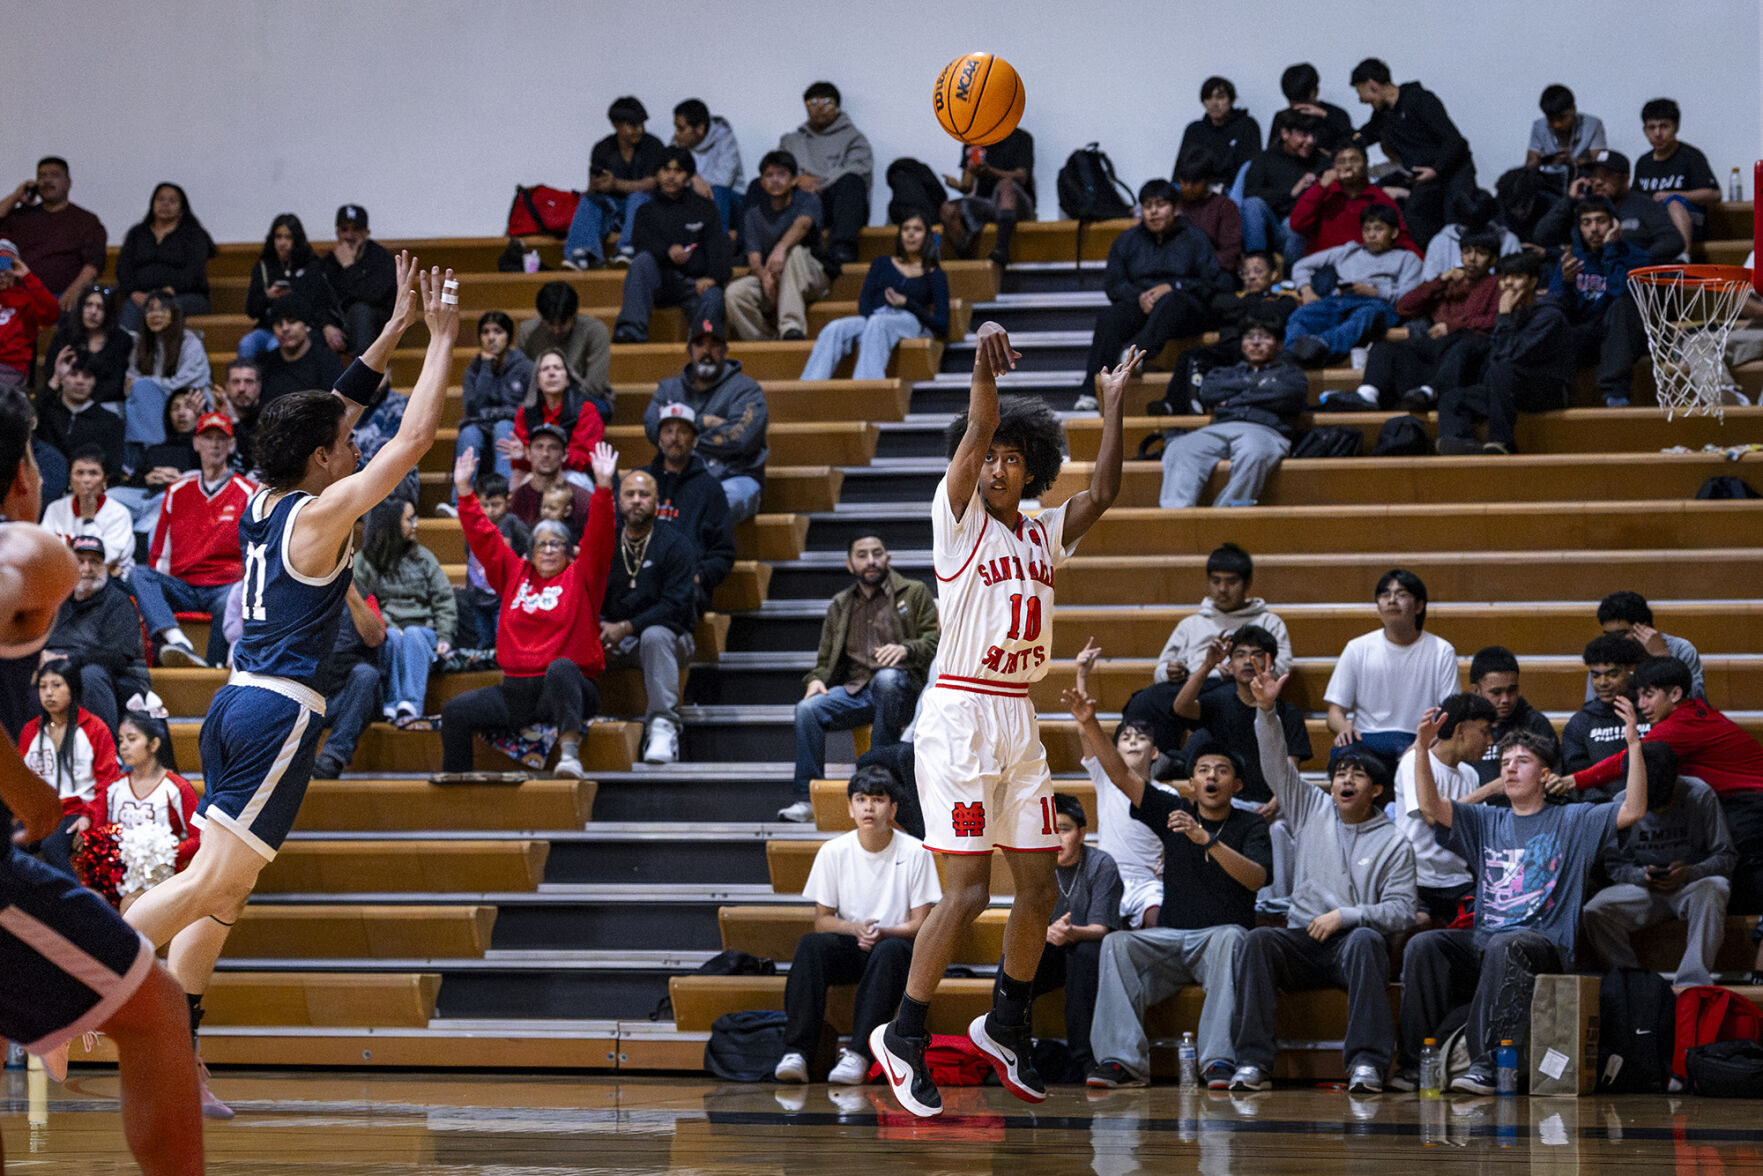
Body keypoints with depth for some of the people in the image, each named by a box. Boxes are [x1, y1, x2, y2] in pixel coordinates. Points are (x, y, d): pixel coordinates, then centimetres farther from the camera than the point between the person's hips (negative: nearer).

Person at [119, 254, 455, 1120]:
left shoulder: (264, 502, 11)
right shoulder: (320, 514, -10)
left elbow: (337, 409, 23)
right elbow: (413, 438, -10)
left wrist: (397, 328, 24)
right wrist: (441, 338, -1)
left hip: (237, 703, 9)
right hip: (281, 713, -9)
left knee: (224, 894, 8)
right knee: (210, 882, -11)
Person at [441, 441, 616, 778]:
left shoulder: (580, 578, 6)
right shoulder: (515, 574, 18)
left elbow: (598, 539, -6)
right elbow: (483, 537, 18)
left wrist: (603, 486, -18)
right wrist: (464, 491, 12)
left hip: (565, 688, -5)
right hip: (516, 691, 5)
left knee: (560, 668, -39)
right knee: (455, 712, -7)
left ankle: (570, 751, -52)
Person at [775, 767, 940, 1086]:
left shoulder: (915, 852, -4)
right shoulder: (833, 852, 2)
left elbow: (919, 925, -3)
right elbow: (822, 919, 4)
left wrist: (881, 933, -21)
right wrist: (855, 928, -17)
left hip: (895, 944, -2)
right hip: (849, 948, 2)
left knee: (890, 950, -37)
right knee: (810, 945, -30)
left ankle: (857, 1055, -45)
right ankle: (796, 1053, -40)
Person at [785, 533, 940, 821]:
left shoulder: (914, 594, 13)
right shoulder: (840, 606, 24)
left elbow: (935, 640, 2)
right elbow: (826, 659, 25)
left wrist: (906, 649, -19)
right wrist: (817, 679, 2)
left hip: (900, 686, -4)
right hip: (855, 690, 4)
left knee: (886, 678, -40)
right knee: (807, 709, -25)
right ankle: (807, 799, -24)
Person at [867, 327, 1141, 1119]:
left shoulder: (1042, 534, 14)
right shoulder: (960, 520, -3)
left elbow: (1102, 494, 9)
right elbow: (974, 435, -18)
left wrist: (1113, 406, 7)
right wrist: (984, 373, -33)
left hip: (1018, 723, 7)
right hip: (959, 717, -7)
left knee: (1040, 888, 8)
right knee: (969, 890, -12)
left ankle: (1005, 1025, 25)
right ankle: (903, 1036, -2)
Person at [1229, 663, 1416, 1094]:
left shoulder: (1393, 842, 7)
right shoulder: (1312, 811, 16)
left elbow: (1401, 911, -1)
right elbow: (1276, 767, 7)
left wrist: (1345, 917, -13)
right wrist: (1266, 711, -6)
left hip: (1354, 940, -2)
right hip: (1303, 942, 3)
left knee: (1365, 941, -38)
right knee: (1259, 940, -29)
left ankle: (1366, 1063, -46)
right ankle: (1252, 1063, -37)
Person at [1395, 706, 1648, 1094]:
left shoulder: (1572, 822, 13)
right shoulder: (1486, 823, 23)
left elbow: (1633, 811, -1)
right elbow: (1430, 807, 9)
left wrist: (1634, 745, -11)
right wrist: (1423, 748, -5)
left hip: (1546, 948, -4)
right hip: (1481, 945, 4)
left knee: (1505, 946, -38)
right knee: (1422, 945, -23)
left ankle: (1488, 1064, -44)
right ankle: (1413, 1064, -25)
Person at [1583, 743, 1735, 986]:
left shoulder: (1700, 796, -5)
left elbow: (1726, 857, -3)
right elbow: (1614, 865, 5)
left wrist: (1690, 873, -21)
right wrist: (1641, 875, -17)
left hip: (1693, 884, -2)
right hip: (1643, 888, 2)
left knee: (1710, 892, -40)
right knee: (1594, 913, -27)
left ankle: (1693, 984, -45)